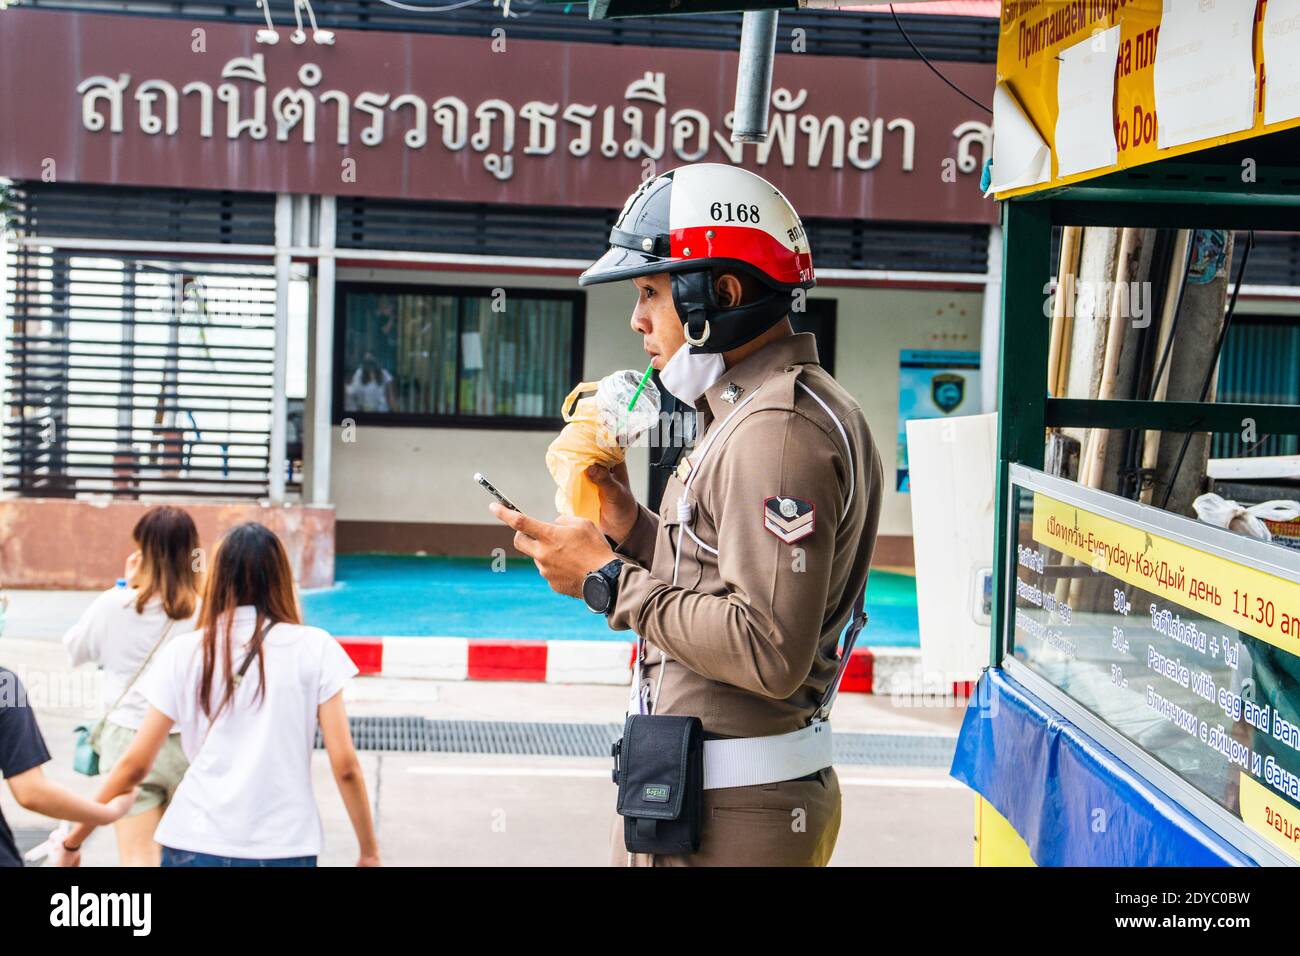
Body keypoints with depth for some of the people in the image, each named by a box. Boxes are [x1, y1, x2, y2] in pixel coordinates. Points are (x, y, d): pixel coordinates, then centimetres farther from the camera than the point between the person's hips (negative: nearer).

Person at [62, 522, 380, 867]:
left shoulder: (185, 652, 3)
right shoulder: (314, 648, 0)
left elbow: (134, 764, 4)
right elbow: (345, 766, -3)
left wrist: (73, 839, 15)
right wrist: (369, 852, 7)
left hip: (196, 846, 1)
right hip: (285, 850, -1)